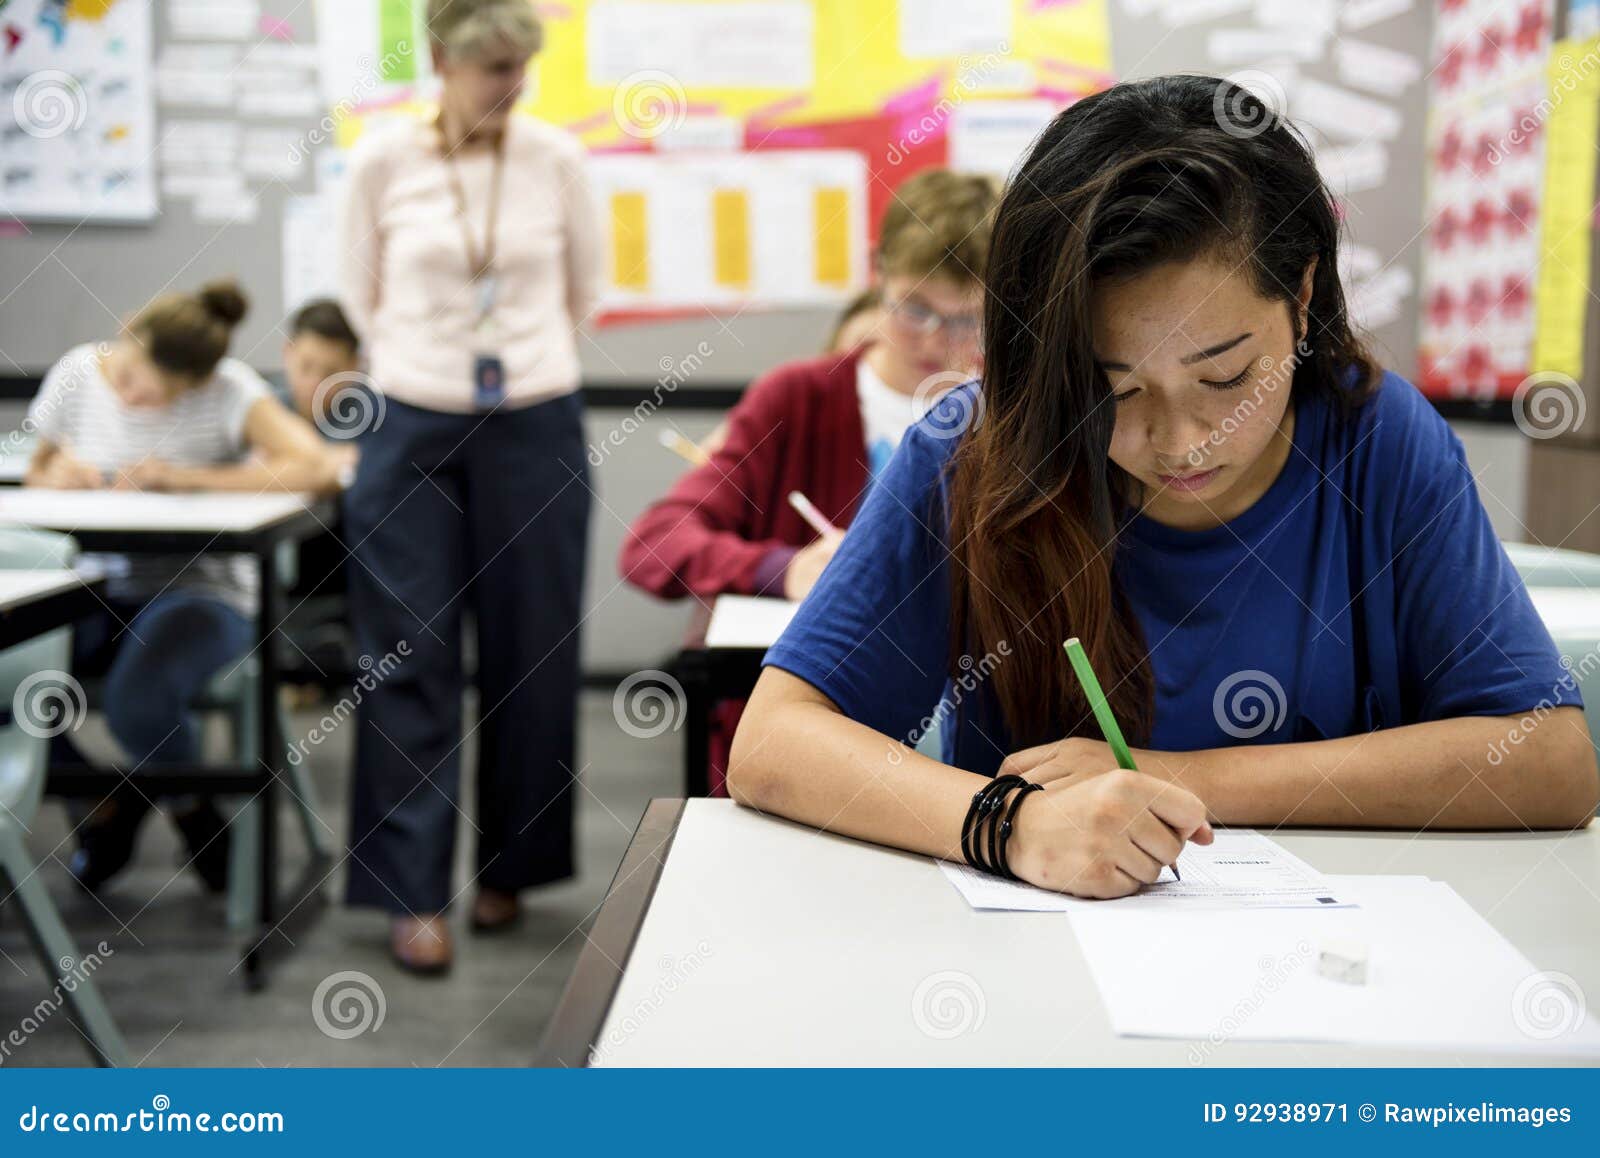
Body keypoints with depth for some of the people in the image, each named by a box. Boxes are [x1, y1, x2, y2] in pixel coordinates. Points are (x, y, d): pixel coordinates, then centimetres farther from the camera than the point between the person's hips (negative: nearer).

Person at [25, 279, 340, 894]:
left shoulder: (228, 389, -11)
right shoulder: (78, 372, 1)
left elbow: (315, 469, -24)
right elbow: (36, 469, 17)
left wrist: (186, 477, -24)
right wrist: (56, 473, -10)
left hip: (199, 590, -4)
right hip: (96, 591, 4)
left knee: (137, 704, -35)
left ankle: (189, 803, 6)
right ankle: (101, 798, 9)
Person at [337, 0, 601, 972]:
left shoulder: (556, 158, -1)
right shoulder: (383, 163, -2)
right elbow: (362, 294, 12)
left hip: (539, 428, 1)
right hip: (415, 430, -1)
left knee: (531, 656, 7)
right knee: (412, 659, -1)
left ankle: (508, 867, 23)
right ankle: (415, 891, 7)